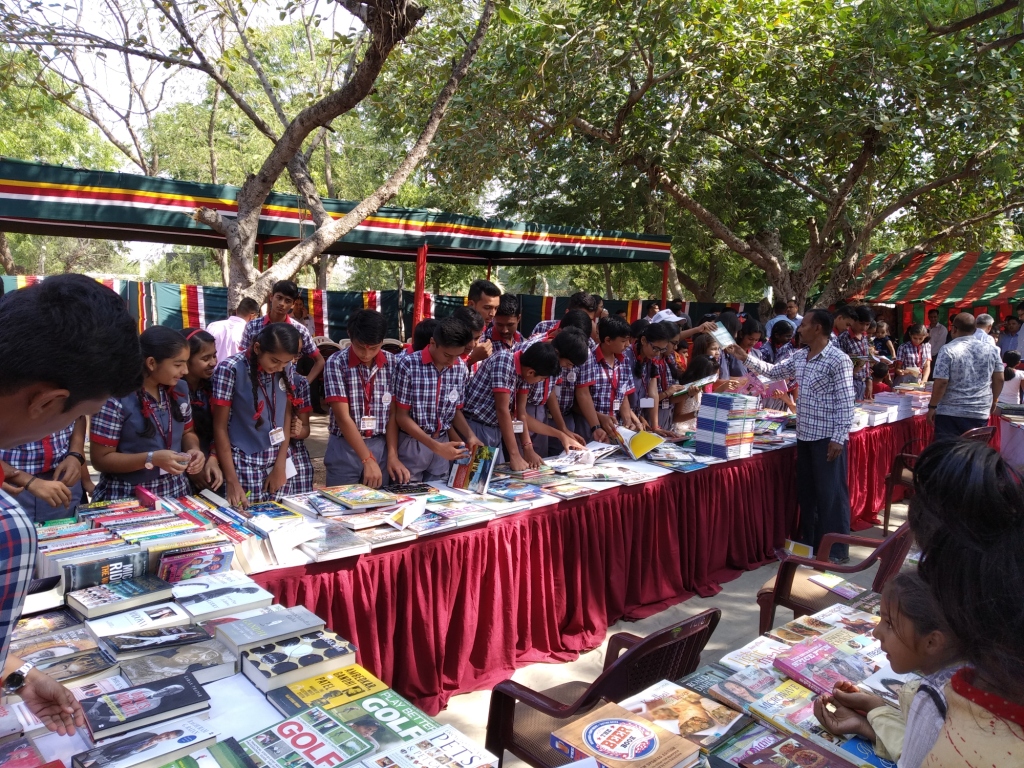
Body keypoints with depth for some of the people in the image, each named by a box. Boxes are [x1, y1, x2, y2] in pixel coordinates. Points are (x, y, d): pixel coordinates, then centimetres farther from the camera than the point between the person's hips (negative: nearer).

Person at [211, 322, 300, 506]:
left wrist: (280, 465, 3)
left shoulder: (285, 369, 0)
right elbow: (220, 427, -10)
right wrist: (232, 481, -14)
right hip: (244, 464, -4)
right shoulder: (230, 369, -14)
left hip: (276, 462, 4)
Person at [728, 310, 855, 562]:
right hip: (804, 435, 8)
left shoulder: (839, 360, -15)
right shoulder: (799, 357, 9)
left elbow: (845, 403, -16)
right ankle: (810, 542, 28)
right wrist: (745, 357, 12)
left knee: (831, 493, 0)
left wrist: (838, 439, -18)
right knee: (806, 491, 15)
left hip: (827, 437, -8)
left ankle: (837, 550, 11)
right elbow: (773, 372, 21)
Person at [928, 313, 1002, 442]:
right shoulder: (992, 349, 4)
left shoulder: (948, 350, -10)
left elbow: (941, 382, -14)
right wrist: (993, 401, 22)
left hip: (950, 413, -4)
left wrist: (932, 406, -5)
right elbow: (999, 379, 7)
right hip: (980, 413, 4)